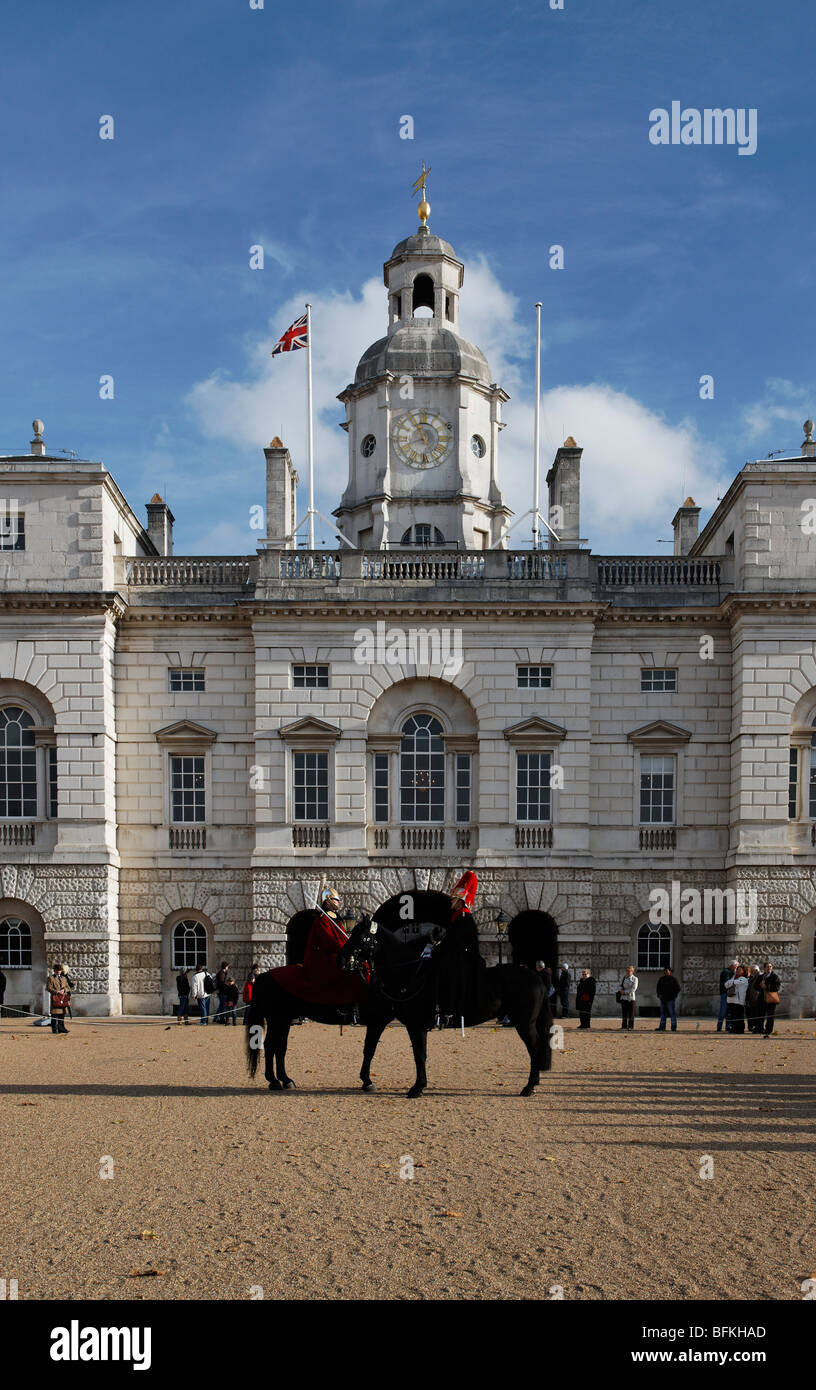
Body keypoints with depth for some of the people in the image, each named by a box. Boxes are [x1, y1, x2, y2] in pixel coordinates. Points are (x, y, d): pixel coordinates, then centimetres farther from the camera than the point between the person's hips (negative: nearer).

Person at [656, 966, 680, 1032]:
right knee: (663, 1013, 8)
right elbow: (658, 987, 22)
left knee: (672, 1013, -4)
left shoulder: (673, 979, -3)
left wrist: (674, 995, -9)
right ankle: (662, 1027, 12)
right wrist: (659, 994, 7)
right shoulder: (661, 979, 12)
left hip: (670, 999, -5)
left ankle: (674, 1028, -1)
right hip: (663, 999, 6)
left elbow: (678, 989, -2)